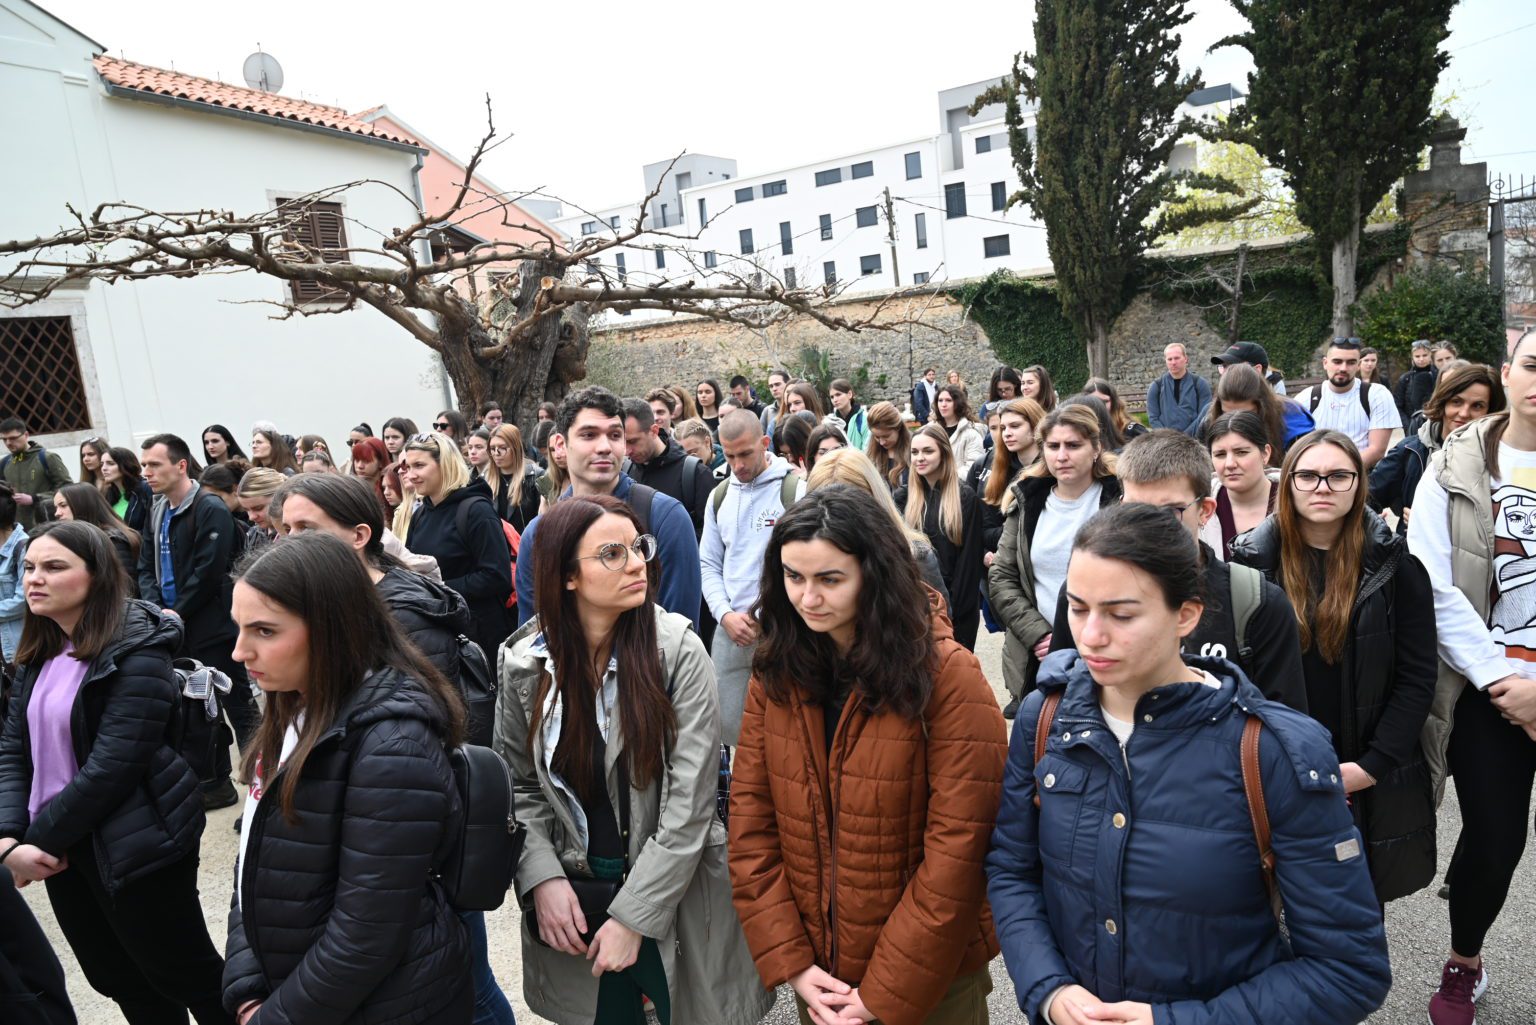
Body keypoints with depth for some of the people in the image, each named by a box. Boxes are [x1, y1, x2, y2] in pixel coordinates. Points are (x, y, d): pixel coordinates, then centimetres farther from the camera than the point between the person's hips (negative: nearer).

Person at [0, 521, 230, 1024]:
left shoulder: (136, 653, -18)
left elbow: (112, 767, -22)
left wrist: (40, 837, -14)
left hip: (133, 847, -8)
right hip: (61, 847, 8)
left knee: (186, 976, 6)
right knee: (121, 981, 21)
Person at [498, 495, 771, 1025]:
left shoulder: (677, 650, -17)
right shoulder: (524, 661, -8)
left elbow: (690, 803, -16)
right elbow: (518, 784, 1)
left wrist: (635, 916, -16)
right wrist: (542, 877, -13)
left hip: (672, 894, -2)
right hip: (572, 900, 2)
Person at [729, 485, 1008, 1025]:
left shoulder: (948, 676, -18)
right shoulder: (775, 672, -6)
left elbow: (957, 848, -18)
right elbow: (749, 818, -4)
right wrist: (789, 960, -9)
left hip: (930, 980, -3)